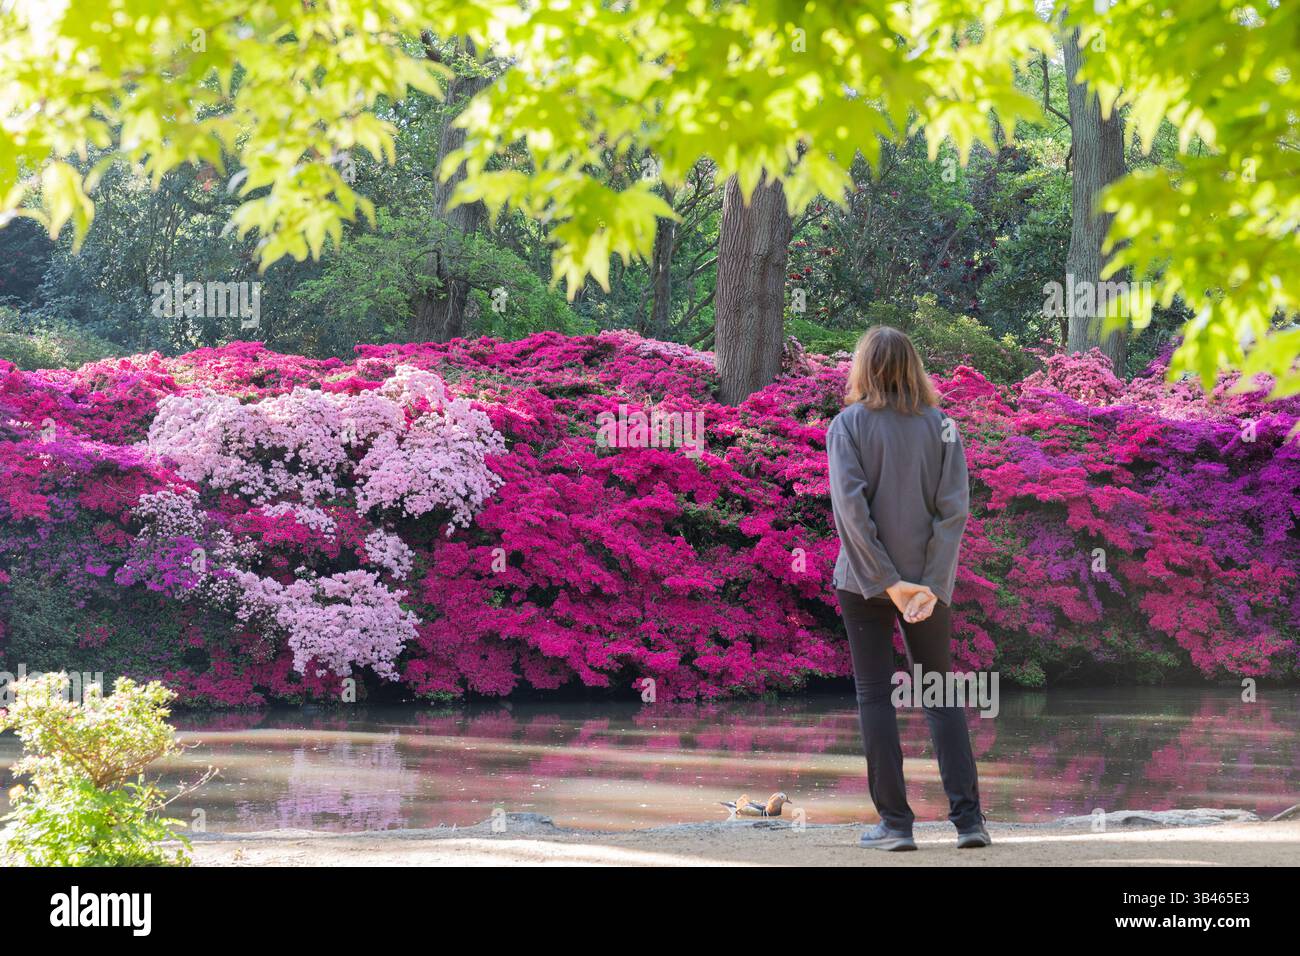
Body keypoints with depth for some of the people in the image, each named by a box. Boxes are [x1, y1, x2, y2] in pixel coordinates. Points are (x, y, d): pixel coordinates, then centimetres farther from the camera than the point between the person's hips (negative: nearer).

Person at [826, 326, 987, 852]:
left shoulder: (847, 425, -5)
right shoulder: (940, 425, 2)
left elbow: (850, 506, -15)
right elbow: (954, 508, -7)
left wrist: (888, 582, -13)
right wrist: (931, 585, -11)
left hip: (863, 581, -2)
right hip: (927, 581, 2)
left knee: (874, 694, 5)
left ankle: (894, 821, 2)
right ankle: (968, 817, 2)